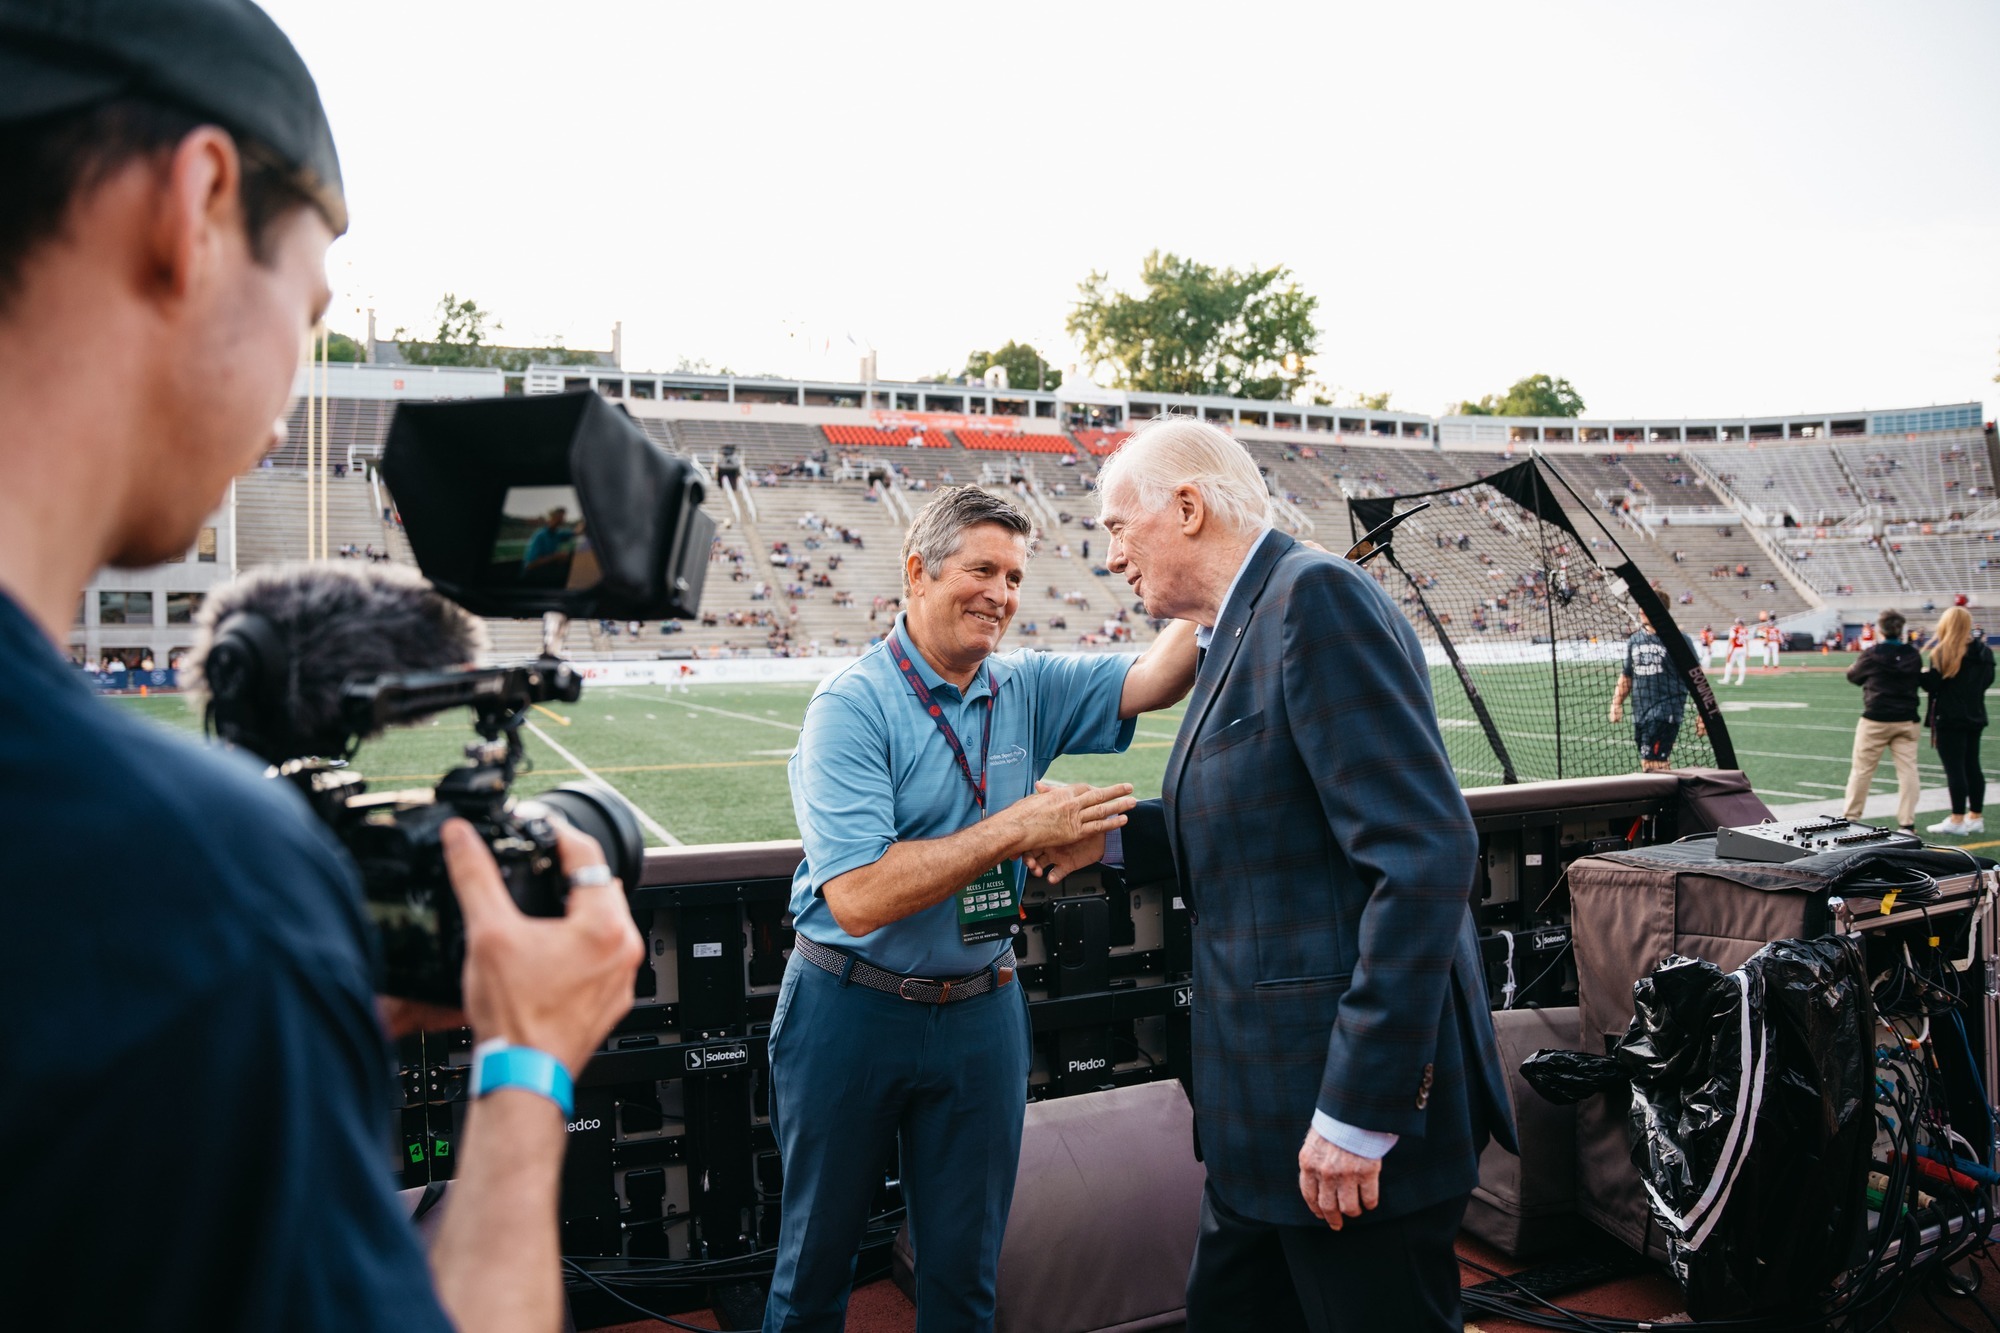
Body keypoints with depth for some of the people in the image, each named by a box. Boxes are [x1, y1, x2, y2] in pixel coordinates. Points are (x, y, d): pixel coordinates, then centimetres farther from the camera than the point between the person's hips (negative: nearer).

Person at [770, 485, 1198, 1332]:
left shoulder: (1027, 690, 1)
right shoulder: (852, 706, -16)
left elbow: (1154, 680, -11)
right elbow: (859, 898, -26)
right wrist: (1018, 829, -25)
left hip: (981, 1013, 4)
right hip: (854, 1009, -4)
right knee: (818, 1255, 15)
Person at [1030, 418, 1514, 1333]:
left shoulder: (1318, 596, -16)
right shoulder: (1242, 628, 13)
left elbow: (1424, 854, -24)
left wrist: (1360, 1111, -23)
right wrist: (1115, 837, 9)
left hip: (1361, 1107, -9)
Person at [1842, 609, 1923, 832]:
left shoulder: (1872, 654, -10)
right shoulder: (1913, 655, 2)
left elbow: (1852, 676, 7)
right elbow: (1919, 680, 17)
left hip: (1876, 720, -3)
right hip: (1906, 721, 3)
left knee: (1862, 770, 6)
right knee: (1908, 770, 3)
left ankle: (1851, 818, 13)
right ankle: (1907, 823, 1)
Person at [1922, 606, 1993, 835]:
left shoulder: (1944, 652, -15)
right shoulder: (1982, 651, 7)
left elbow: (1932, 685, -17)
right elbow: (1987, 680, 15)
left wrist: (1922, 674, 1)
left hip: (1949, 719, -7)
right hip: (1975, 717, 7)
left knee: (1954, 768, -4)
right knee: (1972, 767, 14)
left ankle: (1957, 820, -2)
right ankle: (1976, 817, 21)